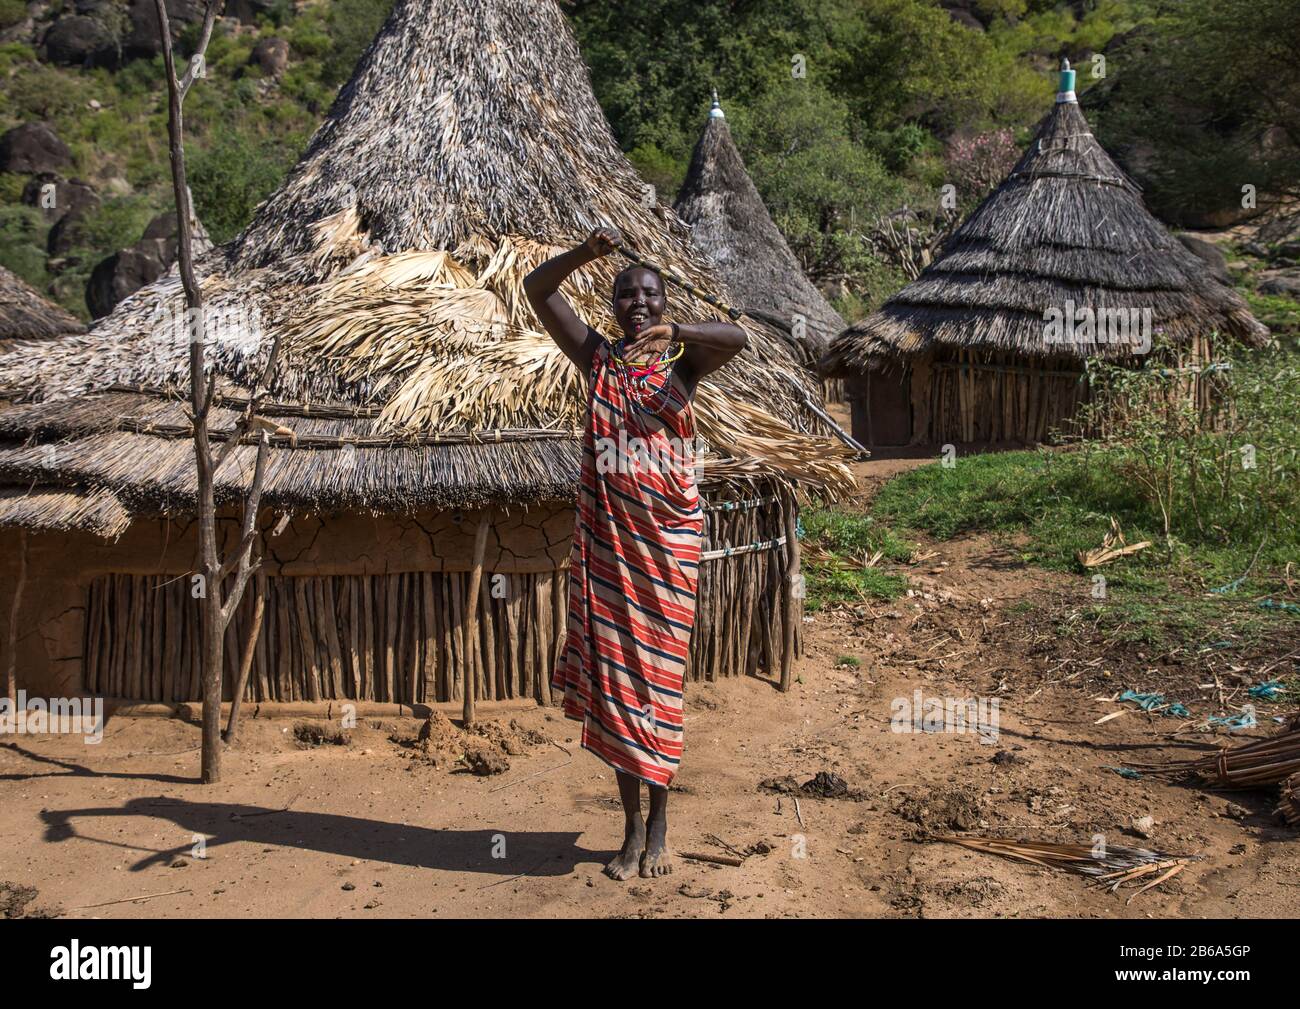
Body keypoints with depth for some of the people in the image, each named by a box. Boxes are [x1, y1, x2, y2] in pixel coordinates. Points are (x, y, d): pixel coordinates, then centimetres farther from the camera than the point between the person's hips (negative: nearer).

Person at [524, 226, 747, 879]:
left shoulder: (681, 360, 1)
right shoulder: (597, 358, 7)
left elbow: (737, 338, -20)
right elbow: (537, 288, 3)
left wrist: (672, 331, -35)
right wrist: (589, 251, -11)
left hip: (668, 538, -2)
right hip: (606, 537, 2)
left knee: (659, 677, 4)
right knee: (613, 677, 5)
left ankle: (659, 828, 18)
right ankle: (633, 830, 18)